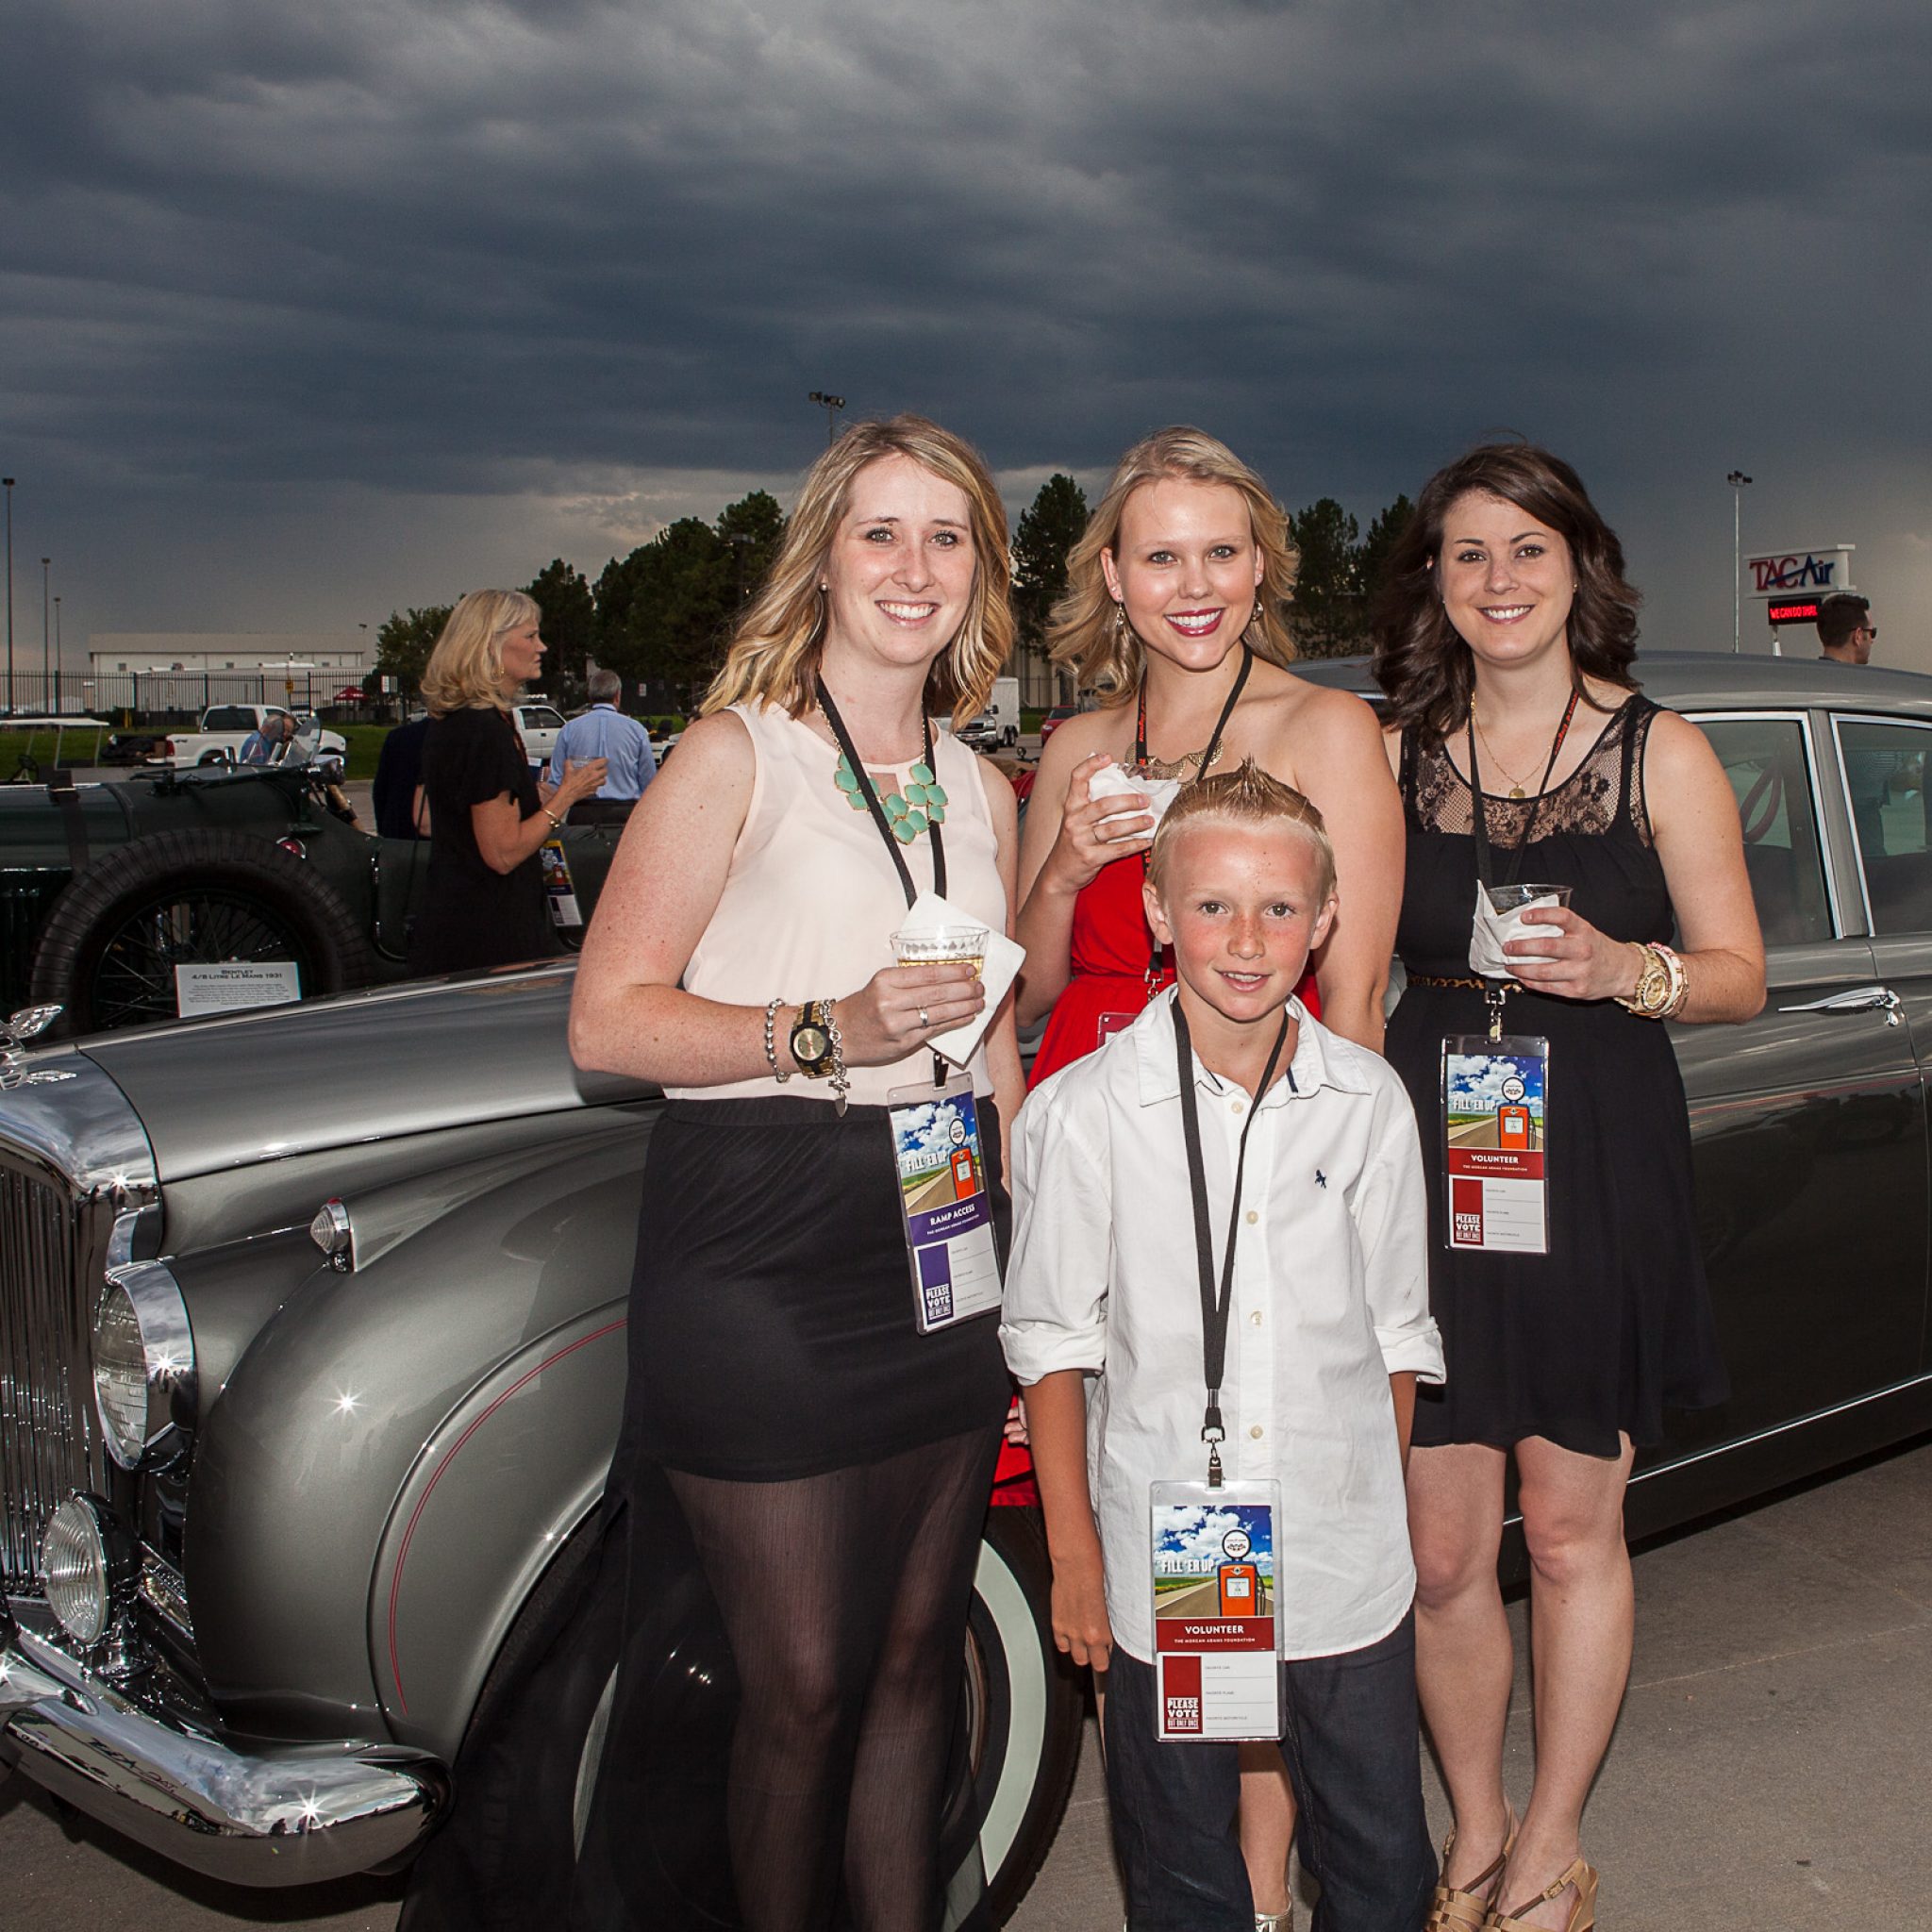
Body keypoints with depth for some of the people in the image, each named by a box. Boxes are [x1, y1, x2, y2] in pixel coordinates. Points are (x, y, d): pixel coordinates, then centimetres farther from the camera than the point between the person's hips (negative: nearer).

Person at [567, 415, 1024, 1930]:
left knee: (917, 1661, 13)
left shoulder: (982, 792, 13)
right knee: (805, 1688, 1)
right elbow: (608, 1022, -10)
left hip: (943, 1245, 6)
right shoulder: (736, 756, -5)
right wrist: (828, 1033, -21)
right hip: (759, 1252, -5)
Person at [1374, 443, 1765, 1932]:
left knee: (1571, 1531, 8)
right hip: (1428, 1152, 2)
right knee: (1439, 1546, 5)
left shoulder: (1662, 750, 2)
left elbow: (1739, 974, 3)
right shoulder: (1393, 755, 7)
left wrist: (1622, 968, -16)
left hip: (1600, 1163, -1)